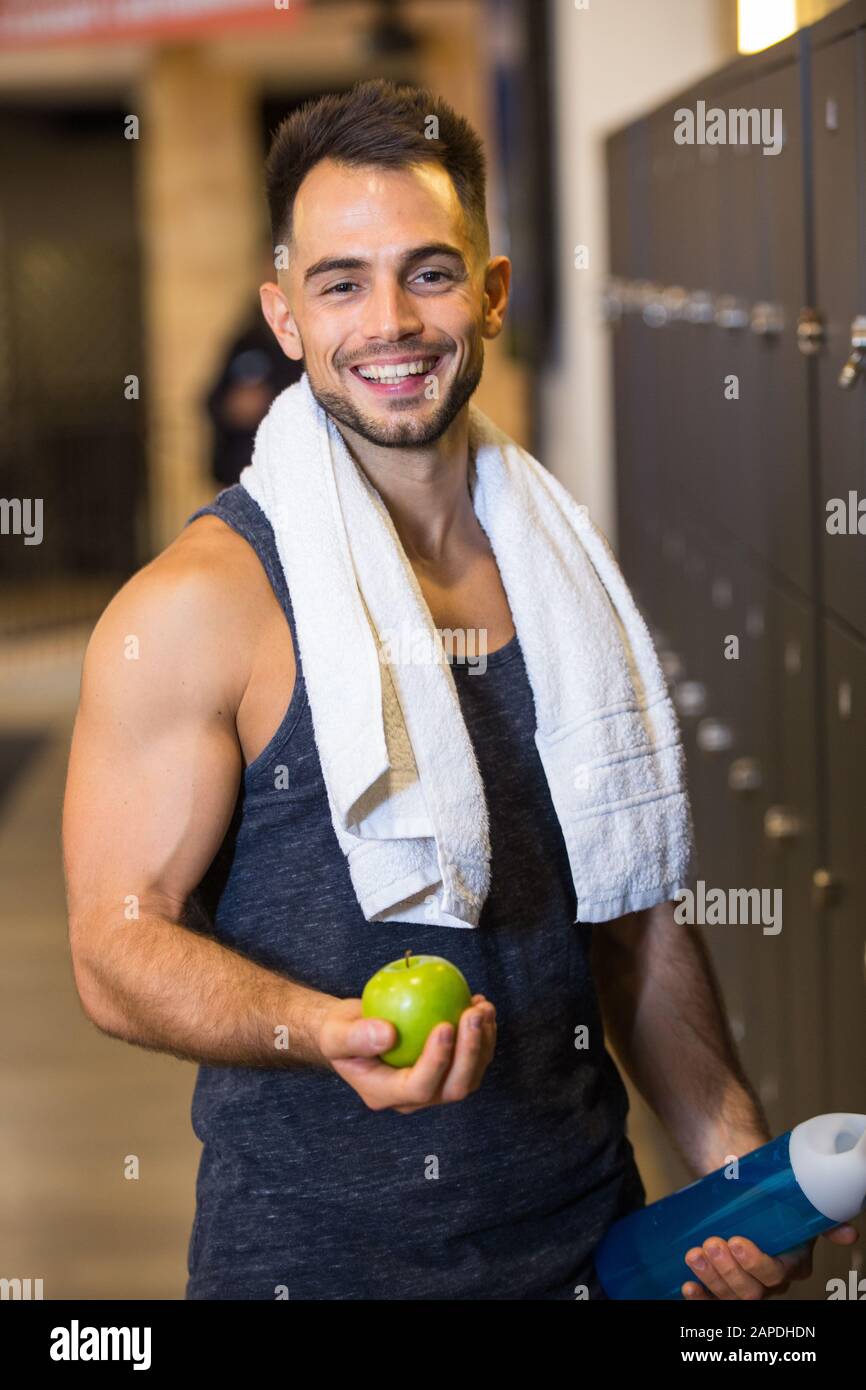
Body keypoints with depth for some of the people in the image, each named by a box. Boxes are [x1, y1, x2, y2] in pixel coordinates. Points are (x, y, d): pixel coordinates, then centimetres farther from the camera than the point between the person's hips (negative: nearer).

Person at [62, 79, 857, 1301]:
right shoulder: (194, 609, -13)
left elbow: (637, 923, 10)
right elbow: (117, 943, -15)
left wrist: (736, 1161, 2)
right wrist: (332, 1030, -32)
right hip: (312, 1255, -4)